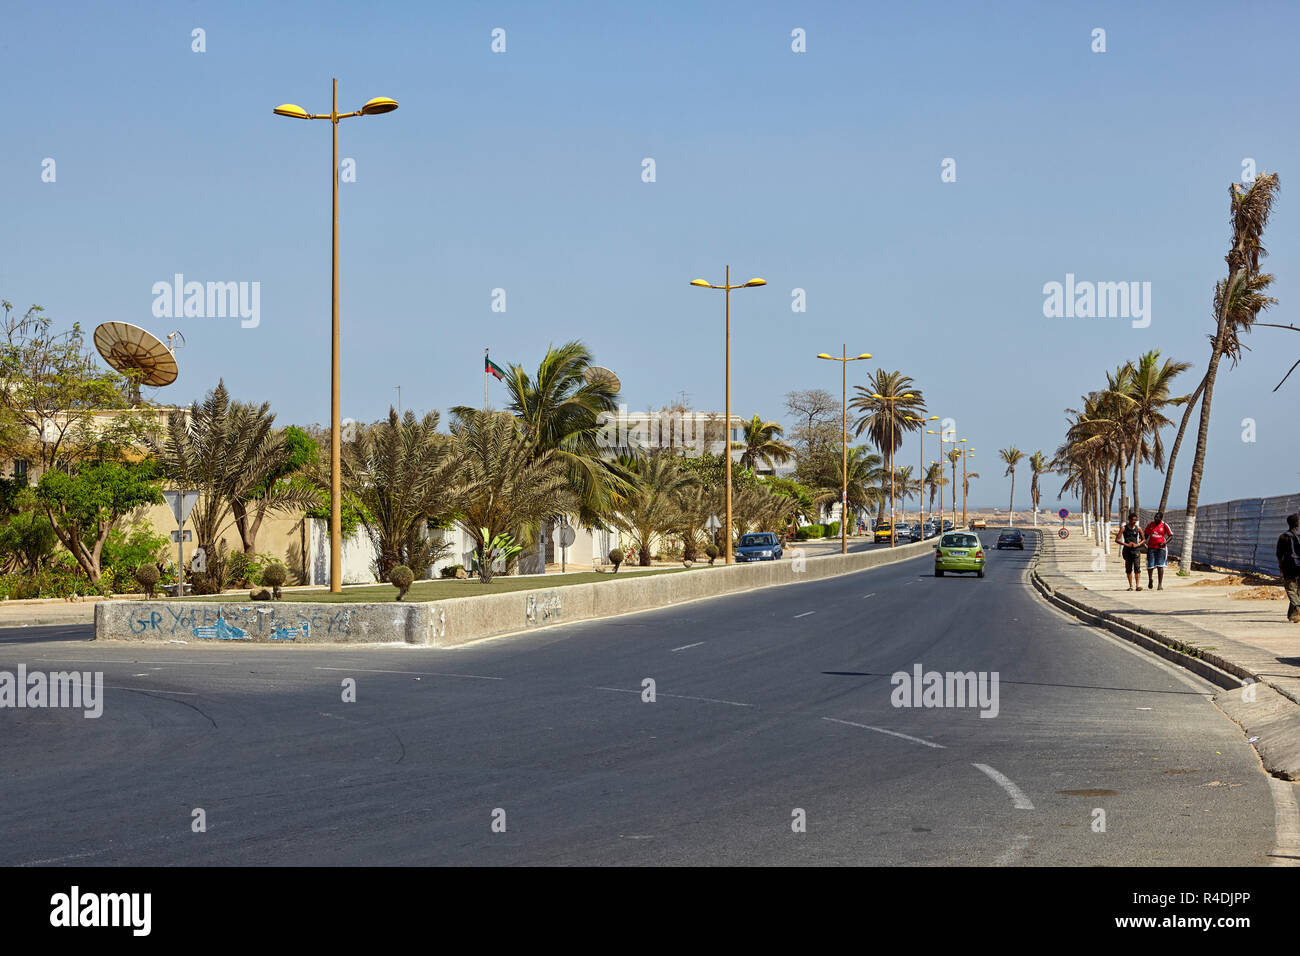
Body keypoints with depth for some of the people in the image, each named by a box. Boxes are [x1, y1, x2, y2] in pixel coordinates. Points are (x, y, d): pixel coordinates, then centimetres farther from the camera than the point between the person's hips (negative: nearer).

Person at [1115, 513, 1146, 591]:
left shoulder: (1138, 528, 4)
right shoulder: (1124, 528, 0)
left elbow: (1144, 540, 13)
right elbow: (1117, 540, -3)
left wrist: (1137, 545, -6)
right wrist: (1127, 544, -13)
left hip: (1136, 550, 0)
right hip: (1127, 550, 0)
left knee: (1137, 567, -14)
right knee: (1128, 569, 4)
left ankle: (1137, 585, -20)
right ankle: (1131, 586, 12)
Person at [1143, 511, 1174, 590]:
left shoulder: (1164, 525, -3)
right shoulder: (1150, 524, 5)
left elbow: (1171, 535, 3)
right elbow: (1146, 534, 15)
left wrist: (1165, 543, -12)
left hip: (1161, 547, -2)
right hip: (1151, 547, 2)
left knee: (1160, 566, -7)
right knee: (1150, 565, 2)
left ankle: (1160, 584, -4)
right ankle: (1150, 580, 30)